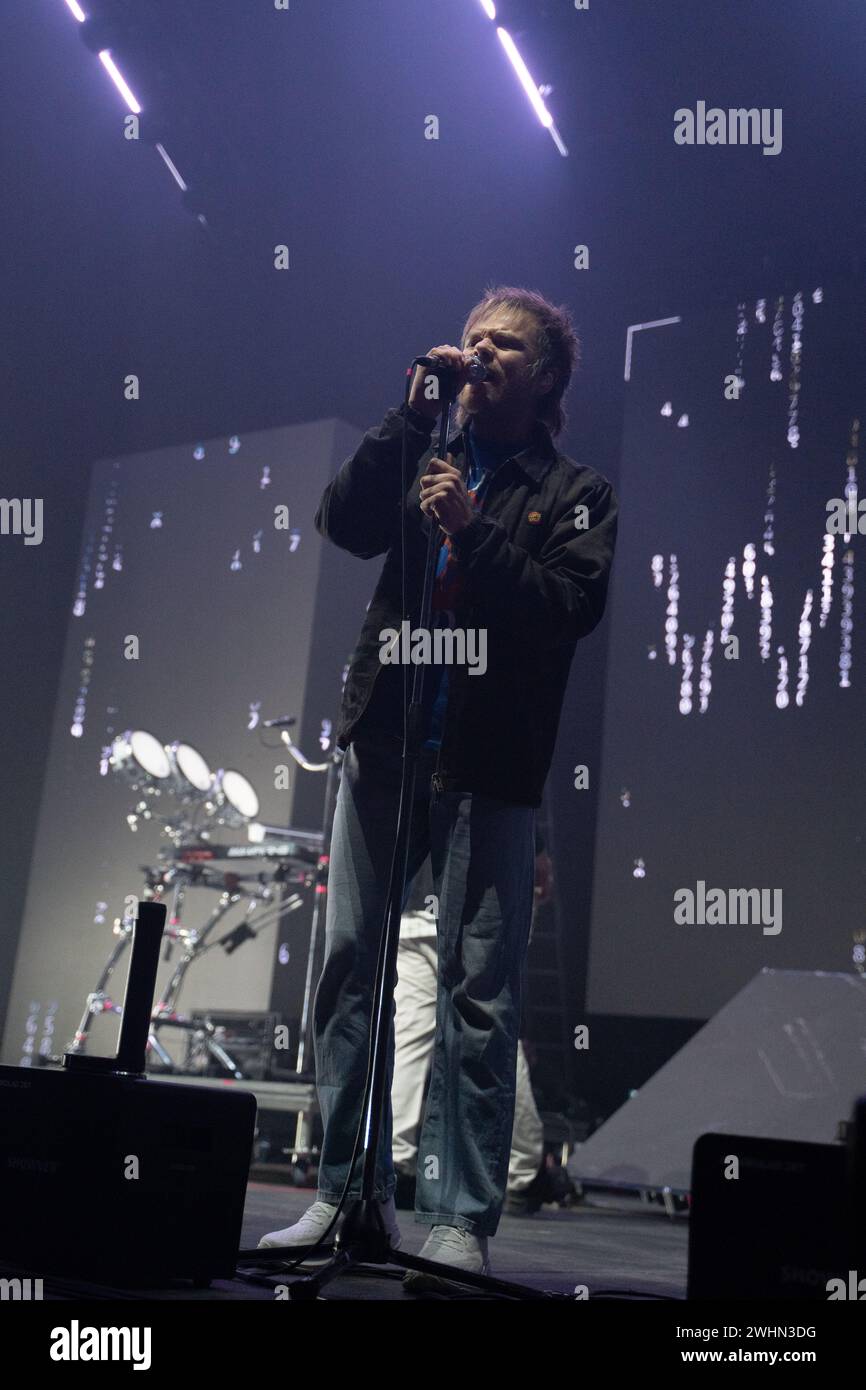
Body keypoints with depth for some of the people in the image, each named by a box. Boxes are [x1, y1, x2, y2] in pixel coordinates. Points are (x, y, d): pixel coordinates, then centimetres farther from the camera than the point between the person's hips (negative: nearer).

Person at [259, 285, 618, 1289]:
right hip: (383, 742, 4)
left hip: (488, 762, -3)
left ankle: (460, 1221, 4)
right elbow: (343, 522, 1)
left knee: (478, 991, -4)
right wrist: (414, 414, -1)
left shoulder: (576, 493, 10)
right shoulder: (424, 461, 19)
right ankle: (348, 1193, 14)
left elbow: (575, 605, -6)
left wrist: (473, 529, -13)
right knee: (349, 966, 3)